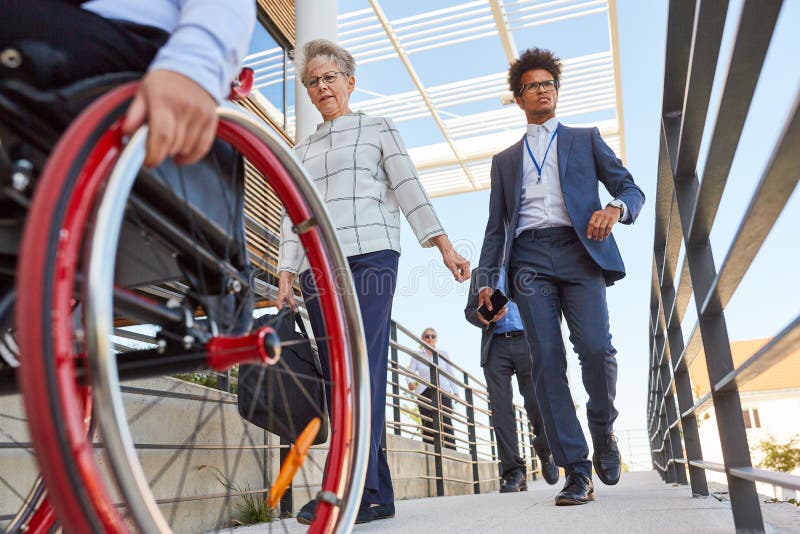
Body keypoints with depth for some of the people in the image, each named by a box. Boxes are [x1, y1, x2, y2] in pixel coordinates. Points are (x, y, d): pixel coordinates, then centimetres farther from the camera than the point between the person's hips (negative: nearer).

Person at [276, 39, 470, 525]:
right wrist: (286, 276, 6)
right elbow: (292, 217, 18)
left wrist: (445, 246, -4)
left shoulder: (377, 129, 16)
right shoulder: (302, 151, 26)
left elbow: (409, 189, 6)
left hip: (369, 256, -4)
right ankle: (377, 494, 2)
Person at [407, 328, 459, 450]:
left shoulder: (443, 355, 14)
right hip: (424, 393, 0)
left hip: (443, 392, 0)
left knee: (446, 423, -11)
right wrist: (410, 382, -20)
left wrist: (455, 392, 3)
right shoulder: (416, 356, 11)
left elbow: (451, 374, 13)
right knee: (428, 424, -6)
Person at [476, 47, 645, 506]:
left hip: (578, 250, -1)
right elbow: (496, 226, 20)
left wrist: (615, 208, -13)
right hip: (529, 258, 2)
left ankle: (603, 431, 11)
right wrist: (487, 279, 7)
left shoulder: (586, 139, 21)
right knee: (547, 361, -9)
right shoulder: (505, 159, 26)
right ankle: (577, 472, -5)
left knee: (596, 348, -19)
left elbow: (632, 190, 12)